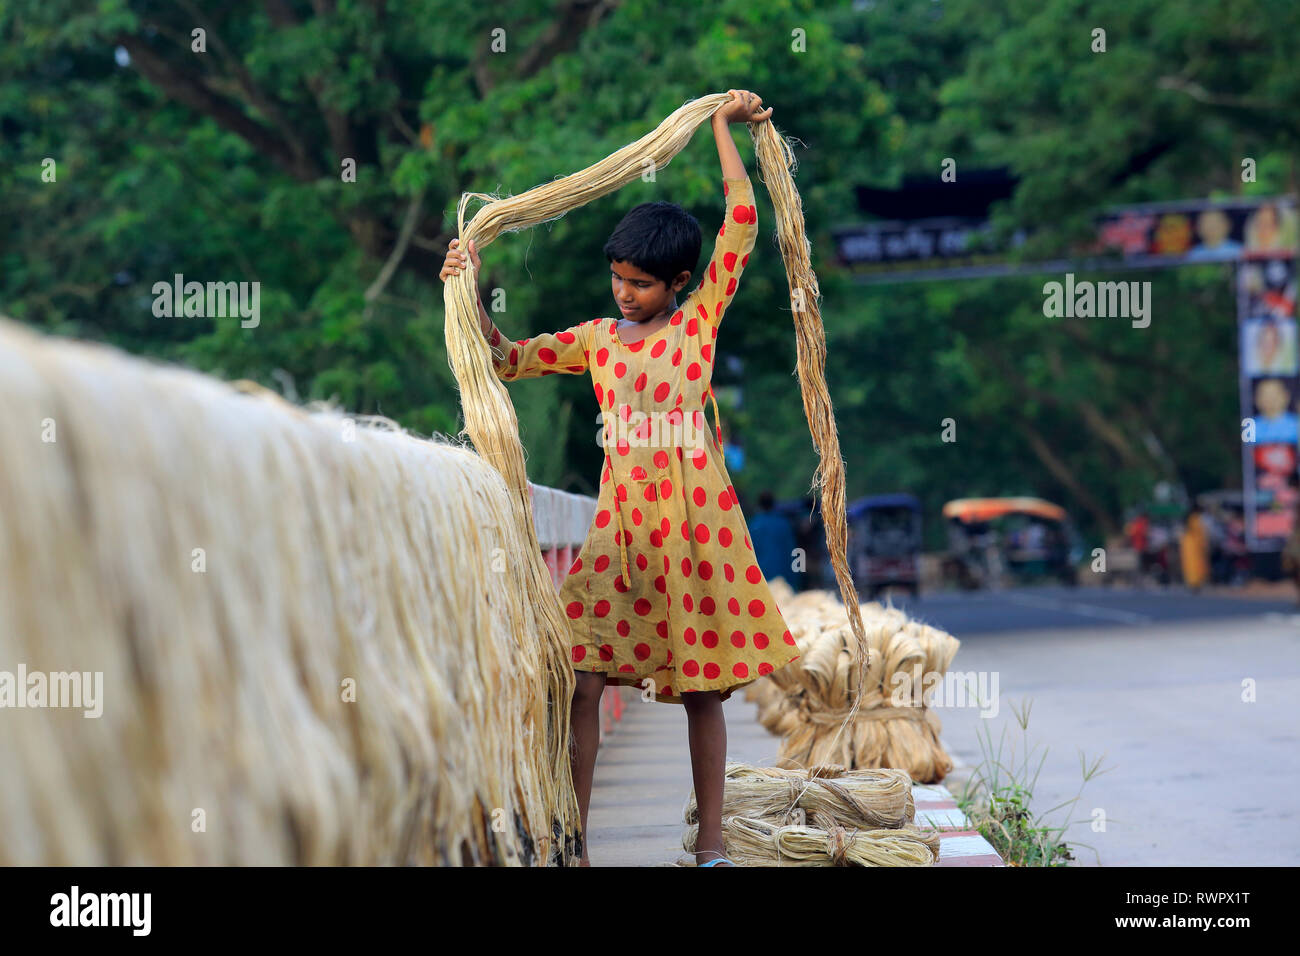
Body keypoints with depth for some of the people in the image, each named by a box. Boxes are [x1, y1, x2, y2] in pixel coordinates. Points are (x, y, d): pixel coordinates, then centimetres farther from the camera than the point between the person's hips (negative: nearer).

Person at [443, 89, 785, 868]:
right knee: (582, 677, -8)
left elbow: (742, 224, -2)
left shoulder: (701, 319, 3)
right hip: (619, 516, 2)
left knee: (703, 686, 4)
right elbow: (508, 359, 16)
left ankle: (712, 844, 13)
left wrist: (725, 127, 2)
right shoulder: (596, 339, 12)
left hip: (693, 512, -2)